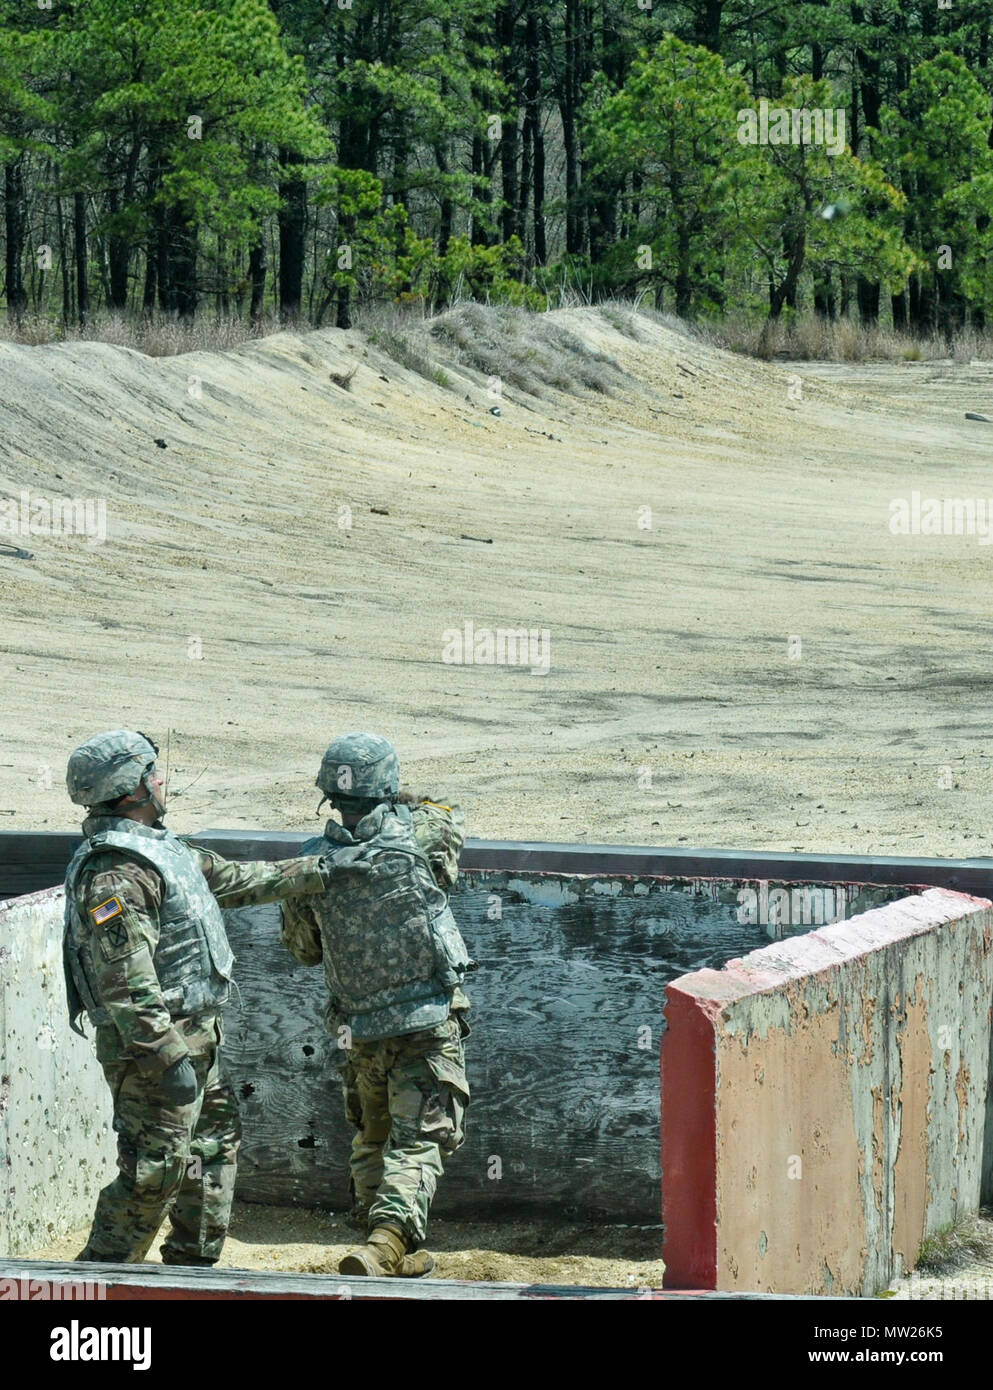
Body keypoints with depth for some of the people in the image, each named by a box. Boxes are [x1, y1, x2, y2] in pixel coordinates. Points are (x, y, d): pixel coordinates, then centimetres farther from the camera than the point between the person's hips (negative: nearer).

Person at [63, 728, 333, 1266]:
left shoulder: (159, 847, 11)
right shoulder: (115, 873, -23)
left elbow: (235, 881, 22)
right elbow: (127, 984, -27)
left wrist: (318, 872, 25)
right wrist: (169, 1060, -29)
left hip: (192, 1036, 11)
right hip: (152, 1040, -11)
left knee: (215, 1136, 21)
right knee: (155, 1167, -9)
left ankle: (194, 1263, 30)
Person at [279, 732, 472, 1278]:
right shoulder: (418, 840, -10)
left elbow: (303, 949, 11)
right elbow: (454, 818, 15)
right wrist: (405, 804, 25)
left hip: (359, 1029, 3)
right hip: (429, 1023, -3)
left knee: (371, 1139, 21)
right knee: (417, 1140, -4)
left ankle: (395, 1252, 25)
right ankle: (388, 1238, -24)